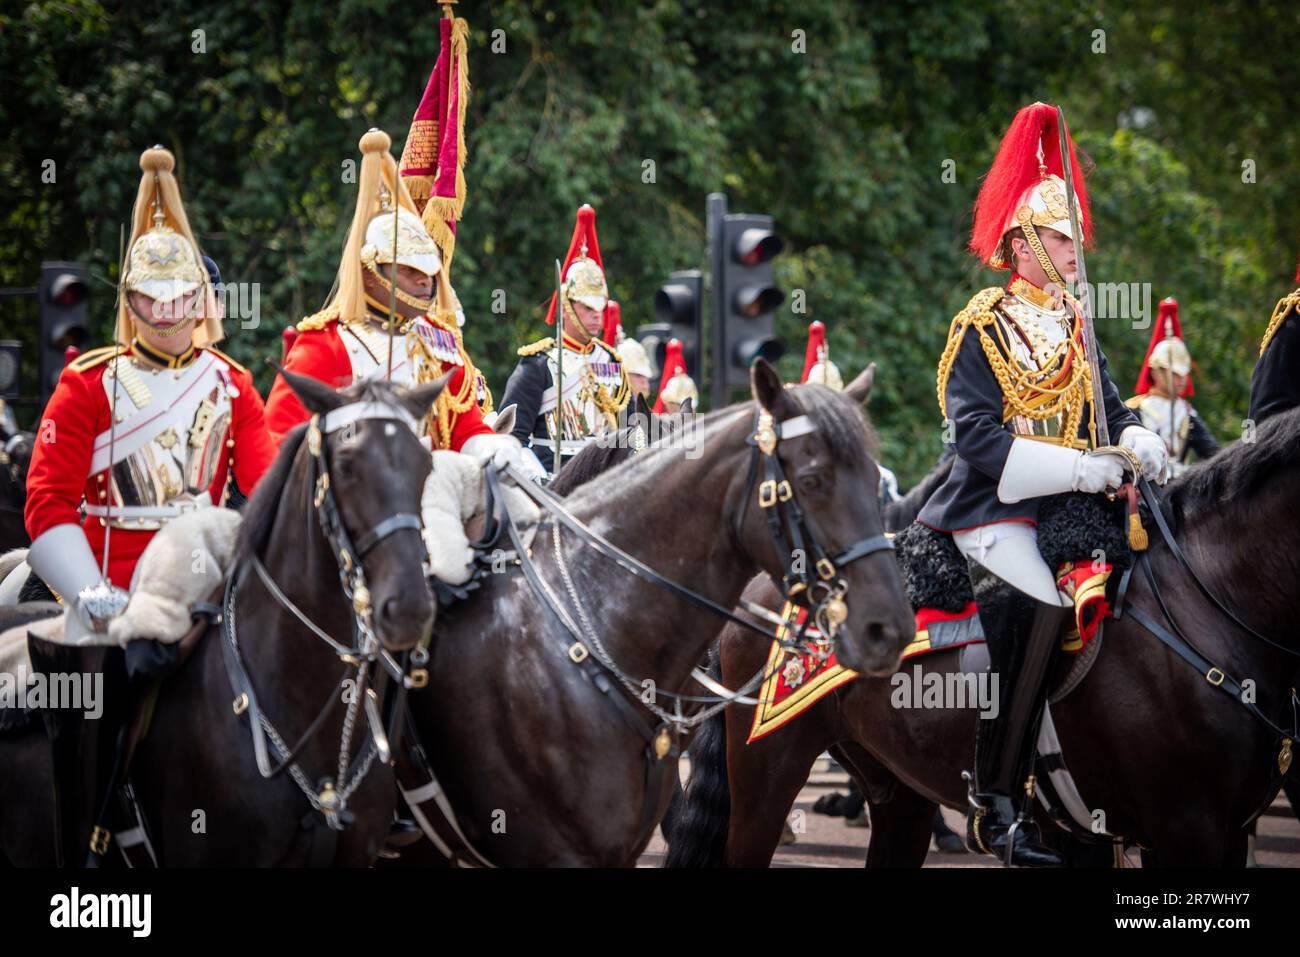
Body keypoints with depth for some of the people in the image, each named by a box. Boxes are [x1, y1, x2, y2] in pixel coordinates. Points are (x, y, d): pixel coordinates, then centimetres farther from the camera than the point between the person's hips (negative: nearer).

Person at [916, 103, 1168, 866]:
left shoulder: (1074, 324, 15)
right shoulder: (983, 327, -6)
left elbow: (1109, 407, 16)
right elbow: (975, 437, -15)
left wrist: (1140, 445, -8)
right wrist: (1078, 467, -22)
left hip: (1070, 502, 8)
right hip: (997, 506, -8)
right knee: (1037, 606, -27)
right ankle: (996, 803, -24)